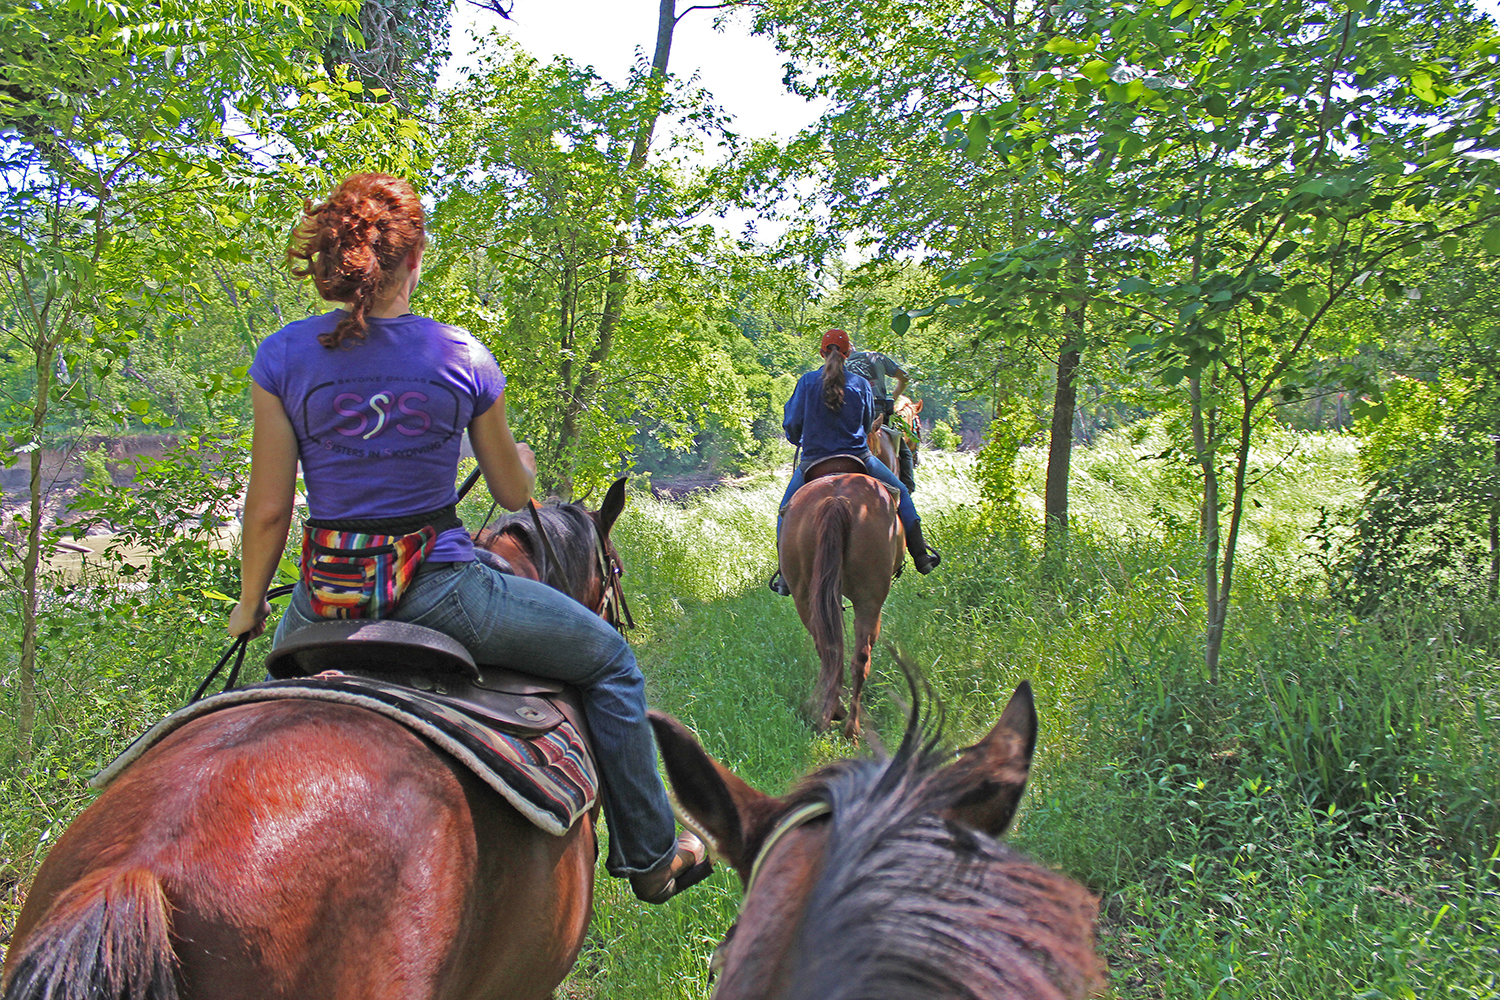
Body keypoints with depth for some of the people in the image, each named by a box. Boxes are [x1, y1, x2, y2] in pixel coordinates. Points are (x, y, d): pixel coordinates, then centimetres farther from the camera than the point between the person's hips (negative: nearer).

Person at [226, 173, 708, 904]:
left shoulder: (282, 357, -4)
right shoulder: (463, 357, -6)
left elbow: (269, 508, -3)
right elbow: (514, 493, 3)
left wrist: (250, 601, 13)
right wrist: (523, 458, 26)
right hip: (439, 590, -2)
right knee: (609, 660, 17)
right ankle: (650, 856, 24)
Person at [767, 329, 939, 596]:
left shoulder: (807, 382, -5)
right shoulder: (860, 384, 0)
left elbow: (791, 424, -2)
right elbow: (868, 423, 11)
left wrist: (797, 440, 20)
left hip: (814, 461, 0)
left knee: (786, 511, 20)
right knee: (901, 493, 20)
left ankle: (785, 574, 11)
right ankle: (920, 555, 18)